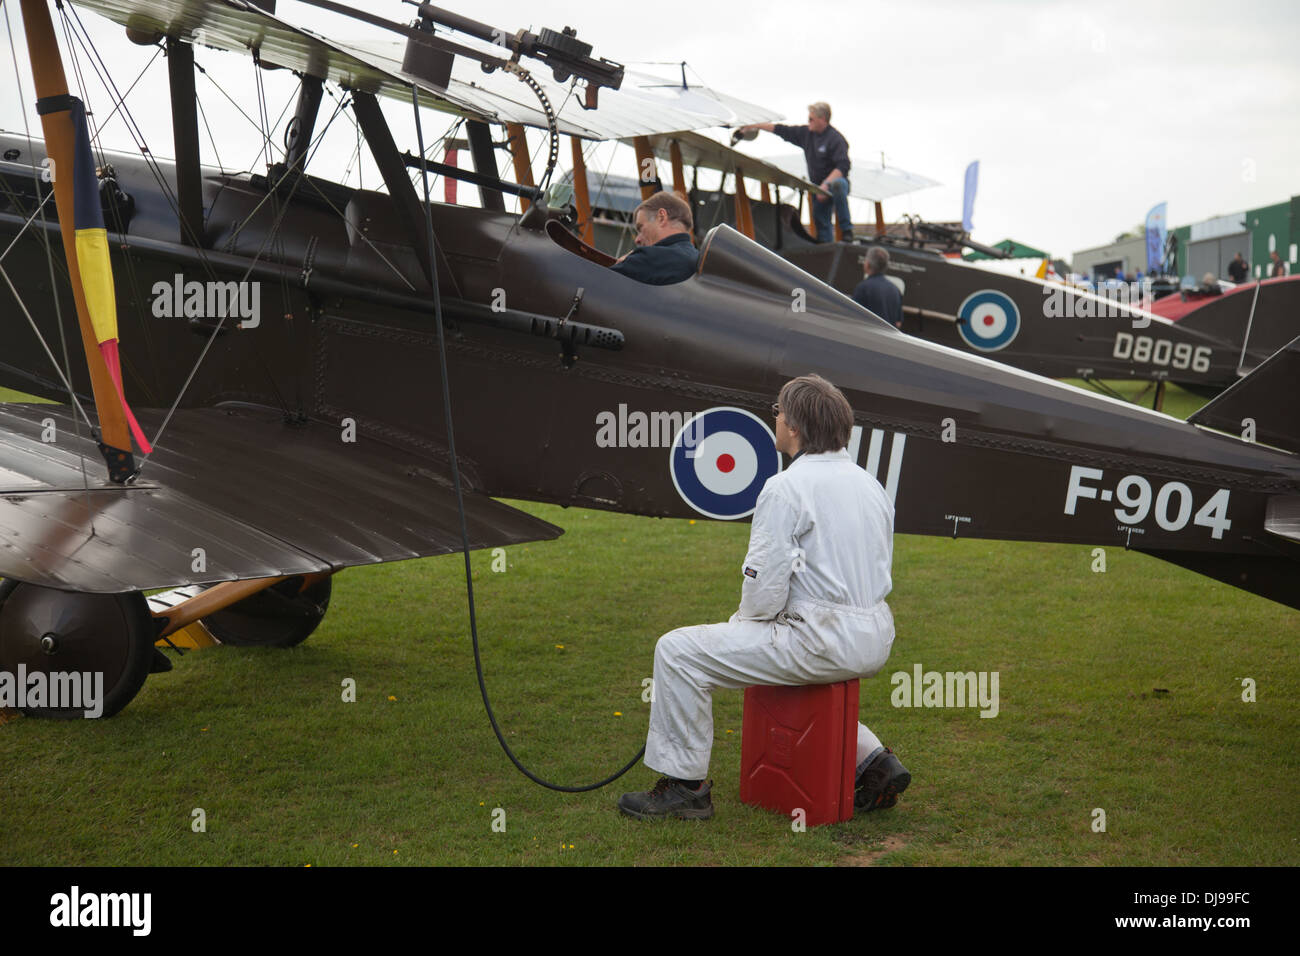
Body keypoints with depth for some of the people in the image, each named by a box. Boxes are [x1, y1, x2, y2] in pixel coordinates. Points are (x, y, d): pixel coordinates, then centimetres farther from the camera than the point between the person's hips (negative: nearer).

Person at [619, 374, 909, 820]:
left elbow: (765, 584, -17)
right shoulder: (869, 482, 13)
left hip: (822, 641, -9)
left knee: (679, 650, -2)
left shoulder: (786, 487, -14)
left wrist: (743, 622, 5)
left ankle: (684, 784, 5)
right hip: (874, 638, 9)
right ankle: (870, 760, 25)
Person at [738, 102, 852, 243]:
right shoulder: (806, 133, 8)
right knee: (821, 221, 2)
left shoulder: (836, 139, -14)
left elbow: (843, 166, -24)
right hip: (818, 186, 8)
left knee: (838, 185, -40)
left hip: (835, 180, -7)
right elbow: (782, 130, 16)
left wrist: (826, 184, -35)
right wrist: (754, 126, 18)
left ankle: (847, 231, -33)